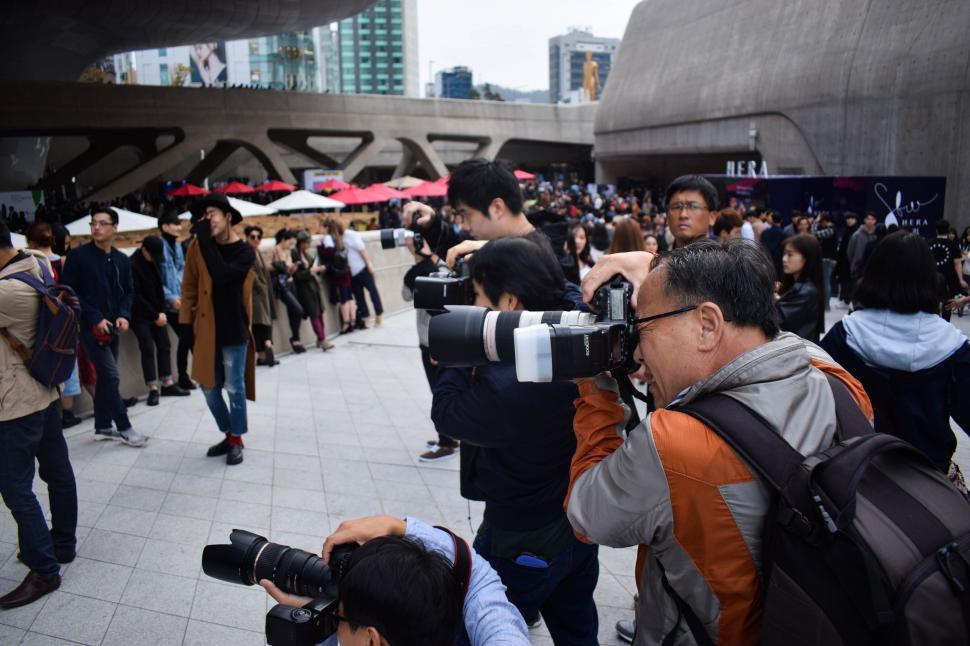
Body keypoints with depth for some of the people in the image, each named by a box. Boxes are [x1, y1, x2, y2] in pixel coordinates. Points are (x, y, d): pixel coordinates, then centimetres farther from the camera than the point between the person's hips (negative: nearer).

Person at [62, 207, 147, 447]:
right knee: (111, 375, -8)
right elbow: (69, 292, -10)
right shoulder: (77, 255, -8)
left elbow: (129, 291, 13)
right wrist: (94, 318, -16)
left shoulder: (122, 260, 8)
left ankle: (103, 427, 23)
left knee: (105, 376, 13)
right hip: (90, 326, -6)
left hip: (112, 326, 6)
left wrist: (124, 315, -6)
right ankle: (124, 428, 0)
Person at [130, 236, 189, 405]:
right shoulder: (133, 265, -18)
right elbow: (136, 296, -18)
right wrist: (155, 315, -15)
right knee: (148, 349, -7)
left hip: (157, 313, 7)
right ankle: (153, 389, -2)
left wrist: (162, 311, -3)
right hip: (140, 315, -7)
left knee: (164, 346, 7)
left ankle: (167, 384, 14)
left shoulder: (155, 261, 4)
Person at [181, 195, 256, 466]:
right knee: (209, 387, 12)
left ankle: (237, 440, 23)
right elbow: (189, 288, 6)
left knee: (234, 387, 5)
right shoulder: (197, 247, 1)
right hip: (205, 329, 4)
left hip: (234, 330, -4)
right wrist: (185, 324, 4)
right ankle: (228, 435, 30)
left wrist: (205, 240, -23)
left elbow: (221, 275, -27)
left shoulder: (245, 251, -10)